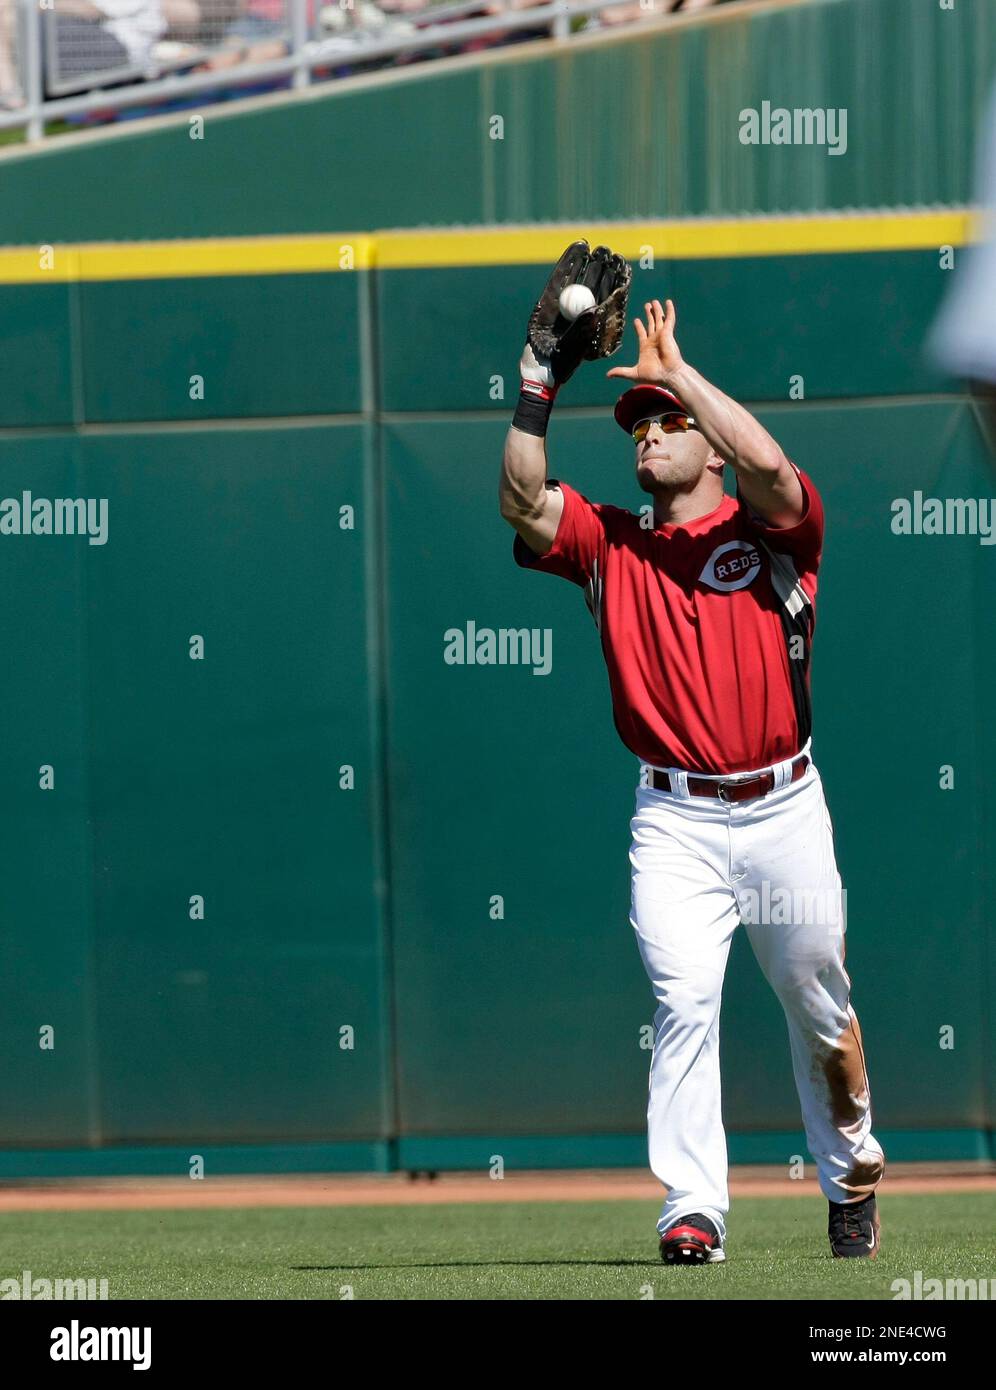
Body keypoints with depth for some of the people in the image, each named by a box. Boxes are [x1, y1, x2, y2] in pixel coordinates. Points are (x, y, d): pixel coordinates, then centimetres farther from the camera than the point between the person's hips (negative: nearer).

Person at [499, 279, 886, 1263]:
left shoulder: (772, 529, 2)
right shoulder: (609, 544, 9)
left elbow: (768, 464, -21)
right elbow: (522, 500, -8)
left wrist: (675, 372, -13)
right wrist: (541, 383, -12)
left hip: (784, 808, -1)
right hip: (675, 820, 1)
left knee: (818, 1004, 11)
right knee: (684, 1002, -14)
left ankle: (851, 1173, 32)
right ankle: (692, 1210, -17)